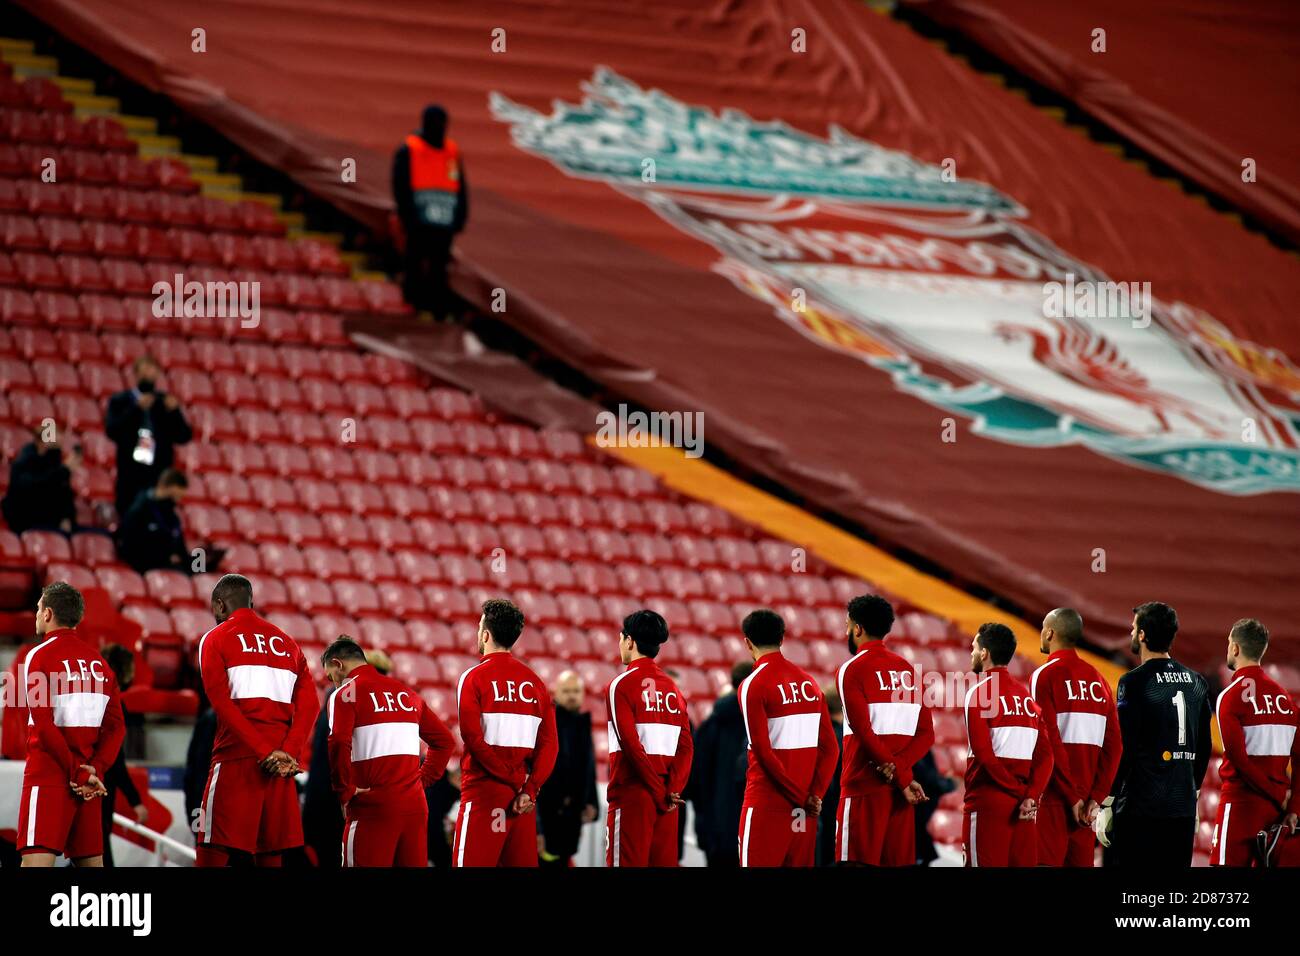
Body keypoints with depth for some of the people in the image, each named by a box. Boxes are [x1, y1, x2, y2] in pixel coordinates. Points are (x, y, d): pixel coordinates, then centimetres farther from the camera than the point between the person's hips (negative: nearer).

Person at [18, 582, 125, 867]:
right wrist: (94, 771, -1)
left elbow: (44, 726, -13)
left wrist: (79, 772, -10)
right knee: (90, 861, 11)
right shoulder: (98, 660, 14)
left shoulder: (40, 656, -5)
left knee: (35, 859, -16)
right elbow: (116, 728, 8)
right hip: (88, 782, 6)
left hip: (48, 776, -6)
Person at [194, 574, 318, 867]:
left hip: (237, 759, -5)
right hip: (282, 763, 5)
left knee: (213, 854, -6)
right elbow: (308, 705, 7)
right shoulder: (285, 642, 19)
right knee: (271, 856, 8)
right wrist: (289, 752, -4)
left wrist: (264, 752, -13)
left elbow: (222, 702, -10)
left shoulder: (215, 639, 4)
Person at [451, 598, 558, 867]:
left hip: (484, 794, -5)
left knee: (471, 863, -5)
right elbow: (549, 745, 3)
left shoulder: (473, 678, -4)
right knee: (523, 864, 8)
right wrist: (529, 789, -4)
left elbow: (473, 738, -14)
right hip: (524, 798, 5)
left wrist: (511, 778, -9)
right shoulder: (534, 681, 11)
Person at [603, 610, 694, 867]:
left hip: (631, 796, -6)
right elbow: (686, 747, 4)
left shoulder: (621, 685, -7)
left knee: (626, 863, -6)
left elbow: (630, 745, -14)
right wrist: (673, 789, -4)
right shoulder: (672, 687, 13)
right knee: (664, 863, 8)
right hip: (667, 801, 6)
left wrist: (661, 794, -11)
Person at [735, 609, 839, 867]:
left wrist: (801, 797, -8)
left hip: (767, 806, -6)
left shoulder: (753, 686, -9)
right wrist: (815, 795, 0)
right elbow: (830, 747, 6)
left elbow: (763, 753, -14)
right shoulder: (808, 681, 10)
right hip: (805, 807, 6)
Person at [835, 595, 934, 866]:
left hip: (863, 788, -6)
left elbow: (864, 734, -14)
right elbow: (926, 735, 6)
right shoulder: (909, 670, 13)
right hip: (899, 792, 6)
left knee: (859, 862, -5)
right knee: (900, 863, 7)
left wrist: (902, 781, -11)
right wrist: (899, 767, -8)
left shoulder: (852, 670, -6)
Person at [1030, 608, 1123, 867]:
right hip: (1087, 800, 6)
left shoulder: (1045, 676, -6)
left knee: (1046, 862, -7)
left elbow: (1050, 743, -13)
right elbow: (1114, 746, 7)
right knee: (1081, 864, 9)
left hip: (1054, 797, -6)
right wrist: (1096, 797, 3)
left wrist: (1073, 797, -10)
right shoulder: (1098, 680, 13)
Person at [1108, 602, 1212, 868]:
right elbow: (1204, 746, 15)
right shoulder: (1197, 683, 11)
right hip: (1184, 807, 6)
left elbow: (1124, 746, -12)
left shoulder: (1134, 682, -9)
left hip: (1139, 806, -6)